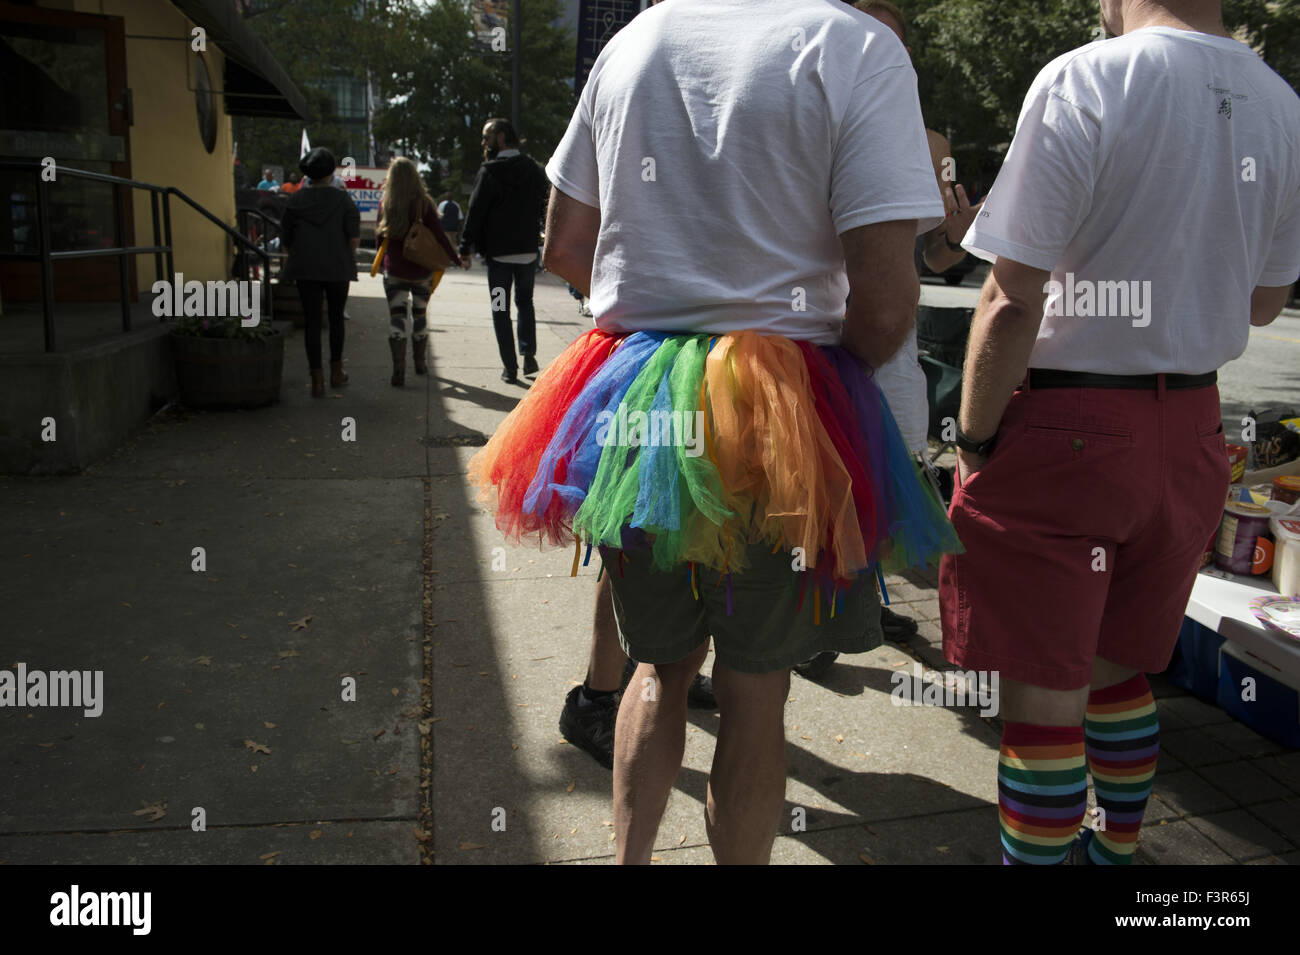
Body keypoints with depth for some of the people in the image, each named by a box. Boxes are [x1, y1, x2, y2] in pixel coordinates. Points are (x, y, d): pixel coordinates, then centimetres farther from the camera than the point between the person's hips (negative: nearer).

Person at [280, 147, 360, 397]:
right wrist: (347, 257, 8)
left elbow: (285, 240, 4)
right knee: (336, 318, 17)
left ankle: (317, 380, -4)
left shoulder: (295, 201, 2)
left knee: (312, 321, 2)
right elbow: (354, 238, -10)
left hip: (305, 269, 1)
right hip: (338, 268, 0)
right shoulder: (343, 200, -3)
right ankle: (336, 372, 26)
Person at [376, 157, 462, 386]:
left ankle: (399, 370, -12)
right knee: (420, 316, 17)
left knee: (397, 318, 0)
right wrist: (455, 258, 4)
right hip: (421, 270, 0)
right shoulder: (423, 203, -9)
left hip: (394, 270, 0)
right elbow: (439, 235, -8)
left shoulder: (385, 203, -4)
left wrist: (383, 260, 23)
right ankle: (420, 364, 30)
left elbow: (379, 235, 6)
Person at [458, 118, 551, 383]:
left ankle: (510, 367, 2)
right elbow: (544, 208, 10)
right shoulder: (535, 170, 5)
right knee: (525, 302, 19)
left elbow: (475, 211, -10)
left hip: (498, 251, -4)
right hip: (528, 250, 4)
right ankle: (529, 354, 5)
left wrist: (465, 249, -5)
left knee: (501, 310, 4)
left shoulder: (490, 171, -10)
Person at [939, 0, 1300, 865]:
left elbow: (1012, 303, -19)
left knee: (1044, 693, 5)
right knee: (1120, 668, 23)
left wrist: (975, 439, -9)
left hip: (1066, 428, -7)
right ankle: (1116, 847, 40)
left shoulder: (1084, 82, -15)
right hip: (1191, 428, 7)